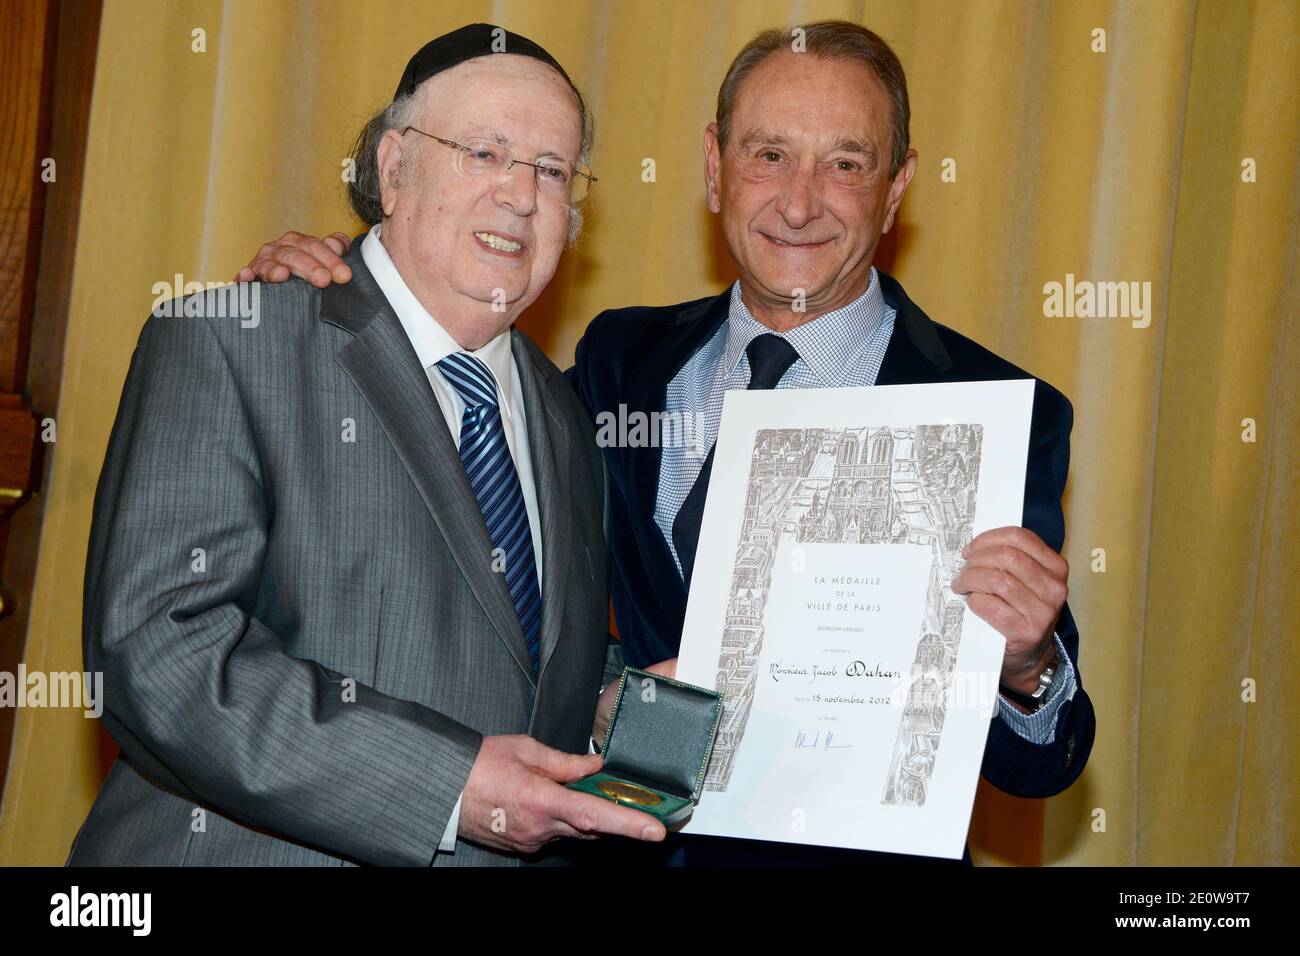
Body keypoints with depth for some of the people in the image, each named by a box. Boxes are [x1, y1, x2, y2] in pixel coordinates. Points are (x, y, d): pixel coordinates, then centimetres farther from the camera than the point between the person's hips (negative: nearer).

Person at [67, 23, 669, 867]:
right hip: (266, 850, -6)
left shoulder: (562, 418, 12)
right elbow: (153, 649, -20)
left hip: (521, 848, 6)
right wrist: (451, 785, -24)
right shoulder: (226, 343, -8)